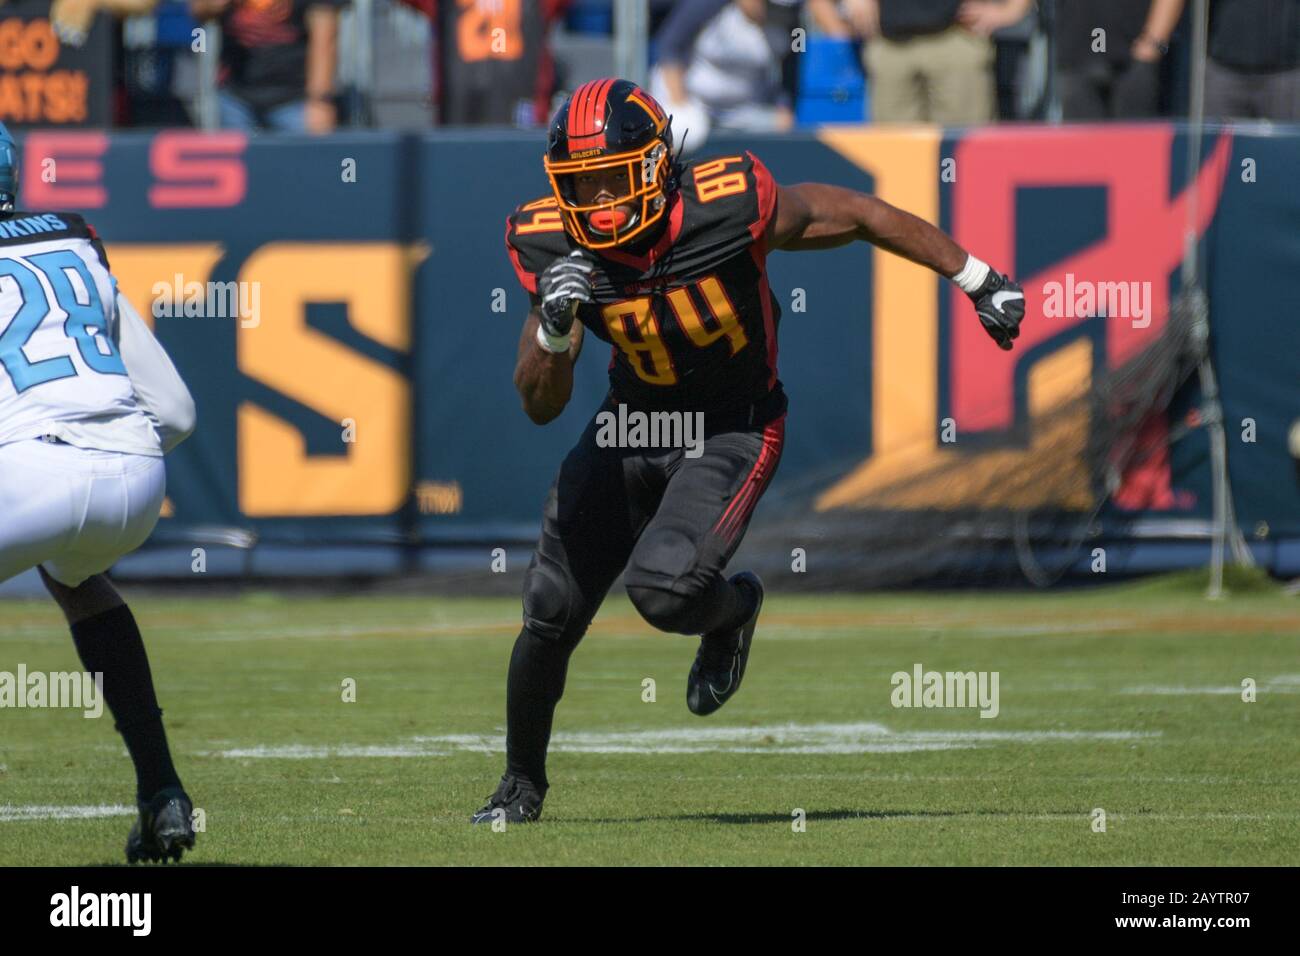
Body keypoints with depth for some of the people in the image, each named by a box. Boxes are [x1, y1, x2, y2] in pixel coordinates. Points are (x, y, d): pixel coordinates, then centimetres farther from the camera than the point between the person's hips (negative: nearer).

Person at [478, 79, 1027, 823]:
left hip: (730, 434, -4)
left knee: (664, 588, -26)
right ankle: (523, 784, 27)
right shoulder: (556, 247, -16)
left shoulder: (728, 210, -27)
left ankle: (733, 609, 12)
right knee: (552, 611, 3)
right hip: (632, 423, 4)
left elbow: (858, 215, -11)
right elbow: (541, 405, -12)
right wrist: (555, 329, -34)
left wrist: (978, 280, -4)